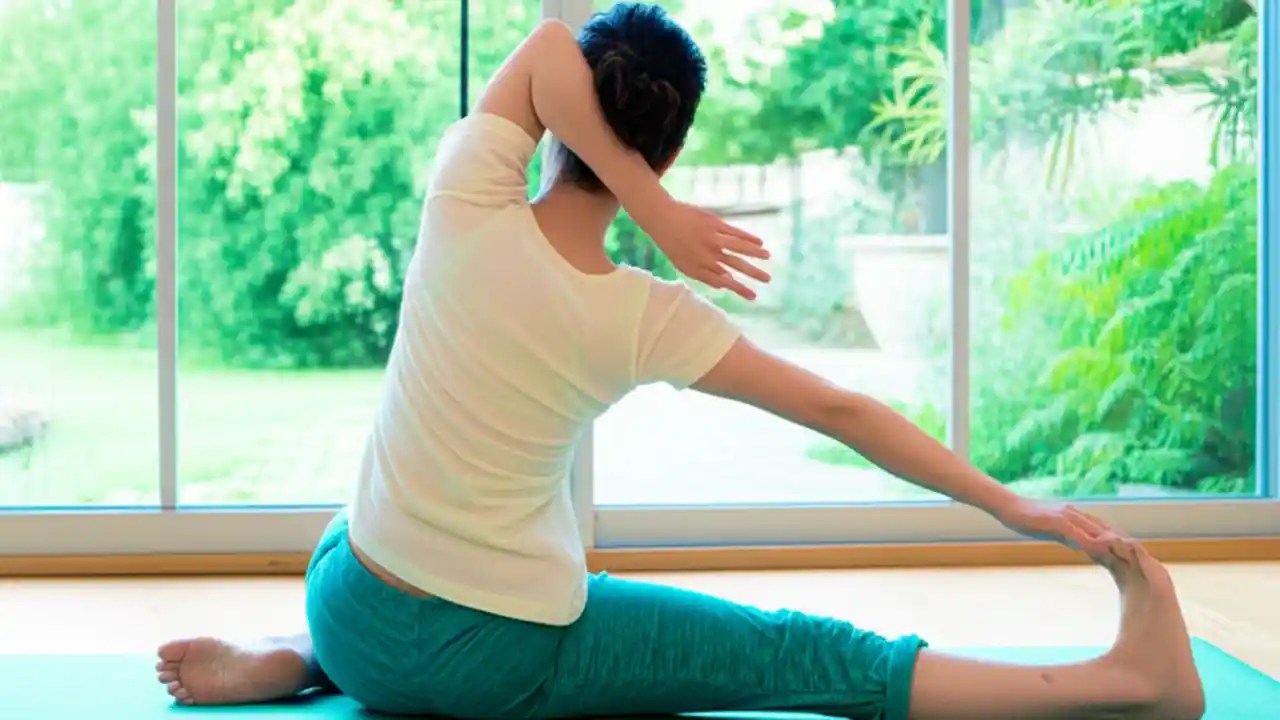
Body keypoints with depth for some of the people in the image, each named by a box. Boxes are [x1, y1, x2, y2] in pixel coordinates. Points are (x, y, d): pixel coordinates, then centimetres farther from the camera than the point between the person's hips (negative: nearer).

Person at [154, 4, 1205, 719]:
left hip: (353, 622, 3)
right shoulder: (647, 319, -15)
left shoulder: (464, 213, -12)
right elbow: (842, 413, -9)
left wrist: (655, 211, -20)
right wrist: (1008, 503, 1)